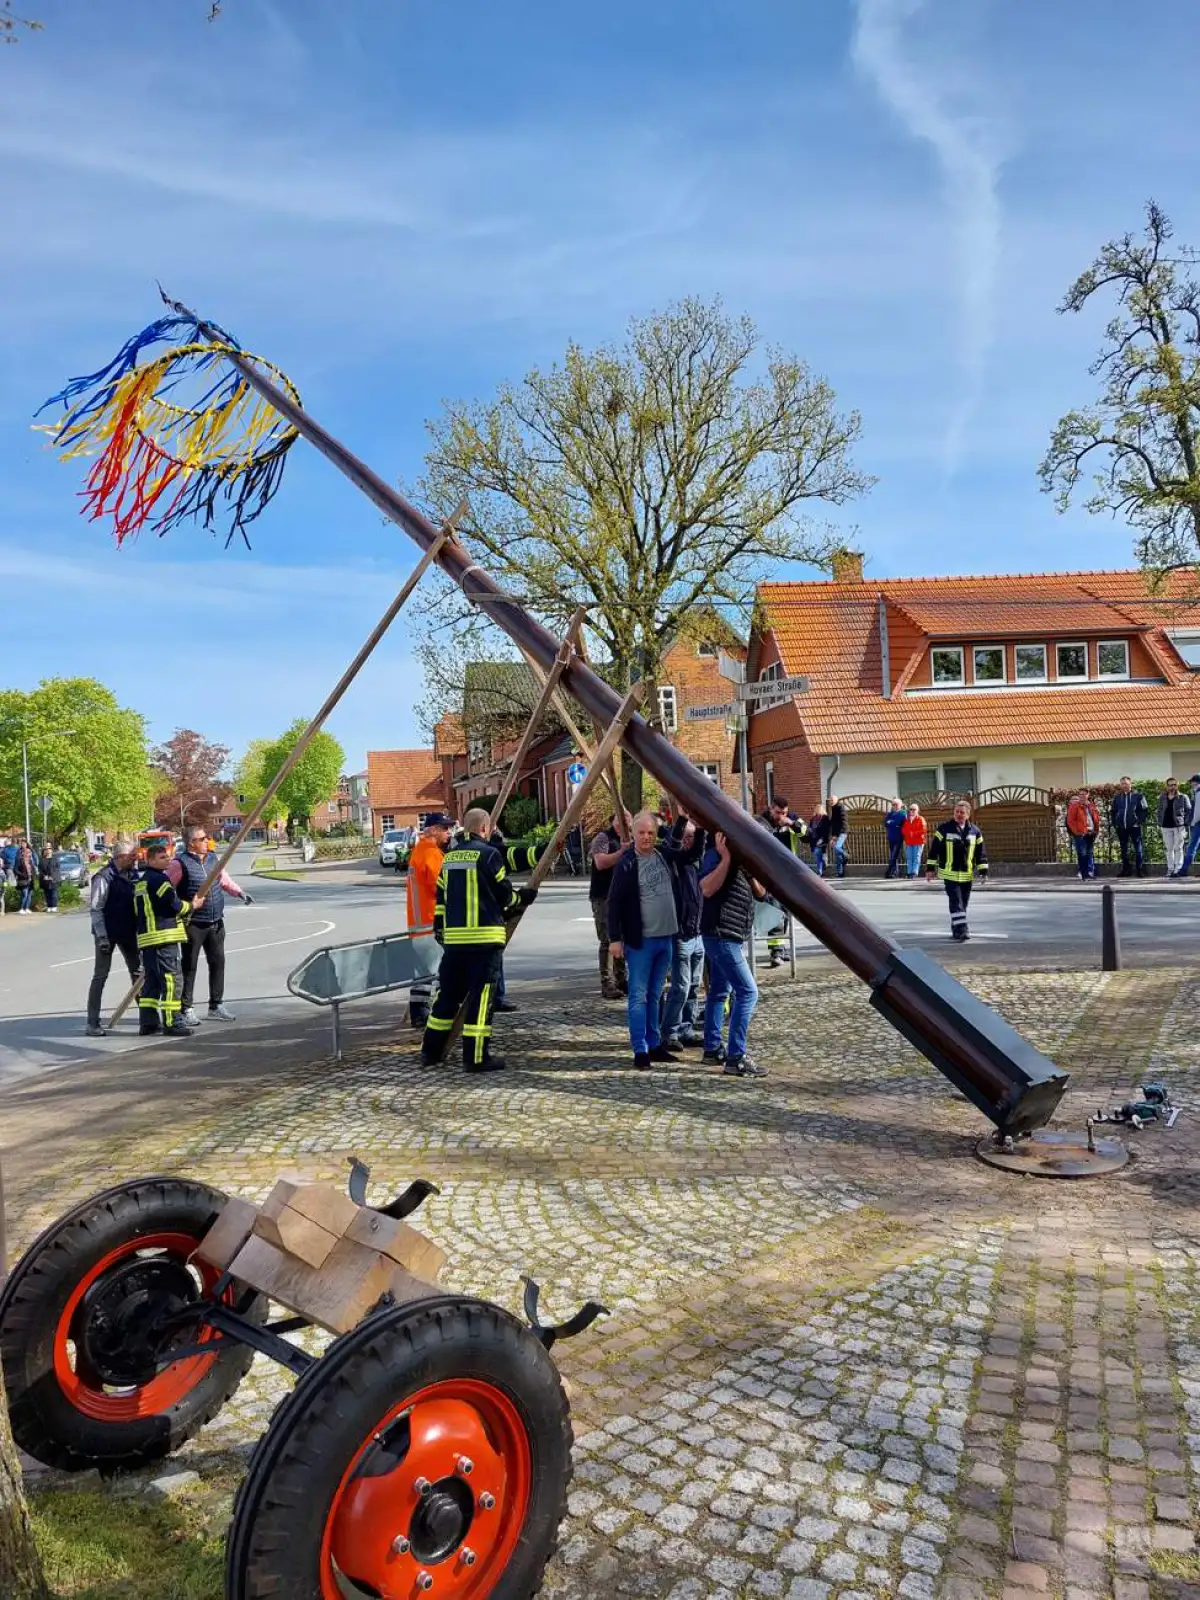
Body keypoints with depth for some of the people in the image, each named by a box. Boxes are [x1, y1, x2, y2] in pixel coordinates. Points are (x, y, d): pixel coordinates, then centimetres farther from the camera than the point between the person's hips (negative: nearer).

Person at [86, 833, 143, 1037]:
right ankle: (93, 1022, 7)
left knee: (138, 970, 11)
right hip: (108, 933, -7)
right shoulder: (105, 877, -15)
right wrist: (101, 936, -18)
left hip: (128, 931, 7)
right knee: (101, 975, 0)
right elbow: (95, 909, -14)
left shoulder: (133, 873, 5)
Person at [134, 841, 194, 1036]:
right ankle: (171, 1022, -10)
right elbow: (175, 905, -15)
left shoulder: (140, 883, 21)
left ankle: (148, 1021, 17)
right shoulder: (159, 879, -11)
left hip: (146, 938, 10)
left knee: (152, 980, 14)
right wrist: (191, 905, 2)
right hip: (164, 938, -10)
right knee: (171, 979, -8)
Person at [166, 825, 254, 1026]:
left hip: (216, 923, 7)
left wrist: (239, 893, 5)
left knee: (217, 963, 12)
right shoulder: (181, 863, -10)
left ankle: (216, 1005, 23)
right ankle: (187, 1009, 9)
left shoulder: (213, 858, 11)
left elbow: (225, 881, 21)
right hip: (193, 924, -7)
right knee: (189, 966, 1)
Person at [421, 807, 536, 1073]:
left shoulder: (449, 857, 13)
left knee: (449, 993, 15)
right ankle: (476, 1057, 1)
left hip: (454, 936, 7)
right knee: (481, 995, -1)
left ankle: (431, 1051, 22)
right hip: (484, 936, -7)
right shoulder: (489, 854, -7)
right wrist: (524, 897, 14)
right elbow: (504, 894, -4)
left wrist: (439, 929, 21)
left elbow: (441, 897, 16)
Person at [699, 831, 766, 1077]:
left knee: (720, 991, 14)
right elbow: (707, 888, -26)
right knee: (747, 992, -13)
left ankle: (713, 1049, 23)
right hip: (721, 934, -9)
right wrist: (726, 858, -26)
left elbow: (761, 893, 9)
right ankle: (735, 1058, -12)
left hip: (733, 936, 9)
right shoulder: (716, 855, -11)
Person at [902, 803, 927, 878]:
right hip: (908, 842, 5)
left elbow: (923, 830, -8)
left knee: (916, 857, -8)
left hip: (918, 842, -5)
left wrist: (914, 833, -17)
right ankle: (910, 872, 7)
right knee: (909, 858, 4)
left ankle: (915, 872, -11)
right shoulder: (906, 820, 15)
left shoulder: (920, 819, 1)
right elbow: (904, 830, 10)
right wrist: (908, 834, -11)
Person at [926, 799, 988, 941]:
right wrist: (930, 868, -4)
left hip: (967, 875, 4)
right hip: (950, 874, -4)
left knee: (963, 904, 10)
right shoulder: (944, 828, -4)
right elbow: (934, 849, -2)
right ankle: (961, 930, -14)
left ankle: (957, 930, 22)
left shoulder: (975, 831, 6)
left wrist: (983, 871, 6)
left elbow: (981, 853, 10)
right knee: (956, 902, -12)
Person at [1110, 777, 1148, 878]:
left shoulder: (1138, 795, 0)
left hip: (1134, 826, -4)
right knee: (1123, 849, 8)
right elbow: (1112, 811, 16)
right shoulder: (1117, 797, 9)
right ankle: (1126, 869, 14)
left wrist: (1140, 821, -8)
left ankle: (1140, 869, 2)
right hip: (1121, 827, 4)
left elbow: (1145, 810, 1)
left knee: (1138, 848, -2)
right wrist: (1115, 822, 7)